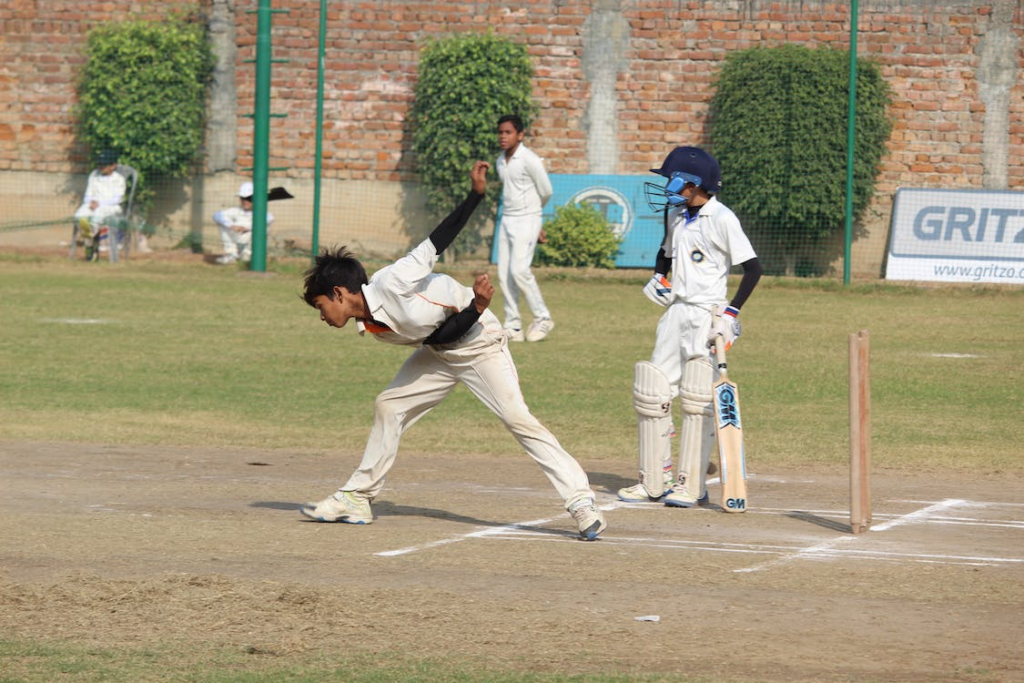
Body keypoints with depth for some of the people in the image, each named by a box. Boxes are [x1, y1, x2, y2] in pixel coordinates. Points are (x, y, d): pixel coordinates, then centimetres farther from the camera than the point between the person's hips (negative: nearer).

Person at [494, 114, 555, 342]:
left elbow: (546, 191, -6)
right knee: (504, 274, 2)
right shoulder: (501, 162, 11)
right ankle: (513, 326, 6)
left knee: (519, 270, -16)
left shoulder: (529, 160, -12)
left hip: (526, 220, -7)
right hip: (506, 220, 7)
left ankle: (542, 319, -4)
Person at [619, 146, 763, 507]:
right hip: (676, 311, 8)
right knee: (652, 394, 7)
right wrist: (659, 277, 9)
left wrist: (731, 312, -18)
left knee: (697, 401, -9)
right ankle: (655, 480, 15)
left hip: (707, 315, -8)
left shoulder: (722, 219, -12)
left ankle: (691, 484, -4)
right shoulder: (676, 214, 11)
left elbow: (753, 267, -13)